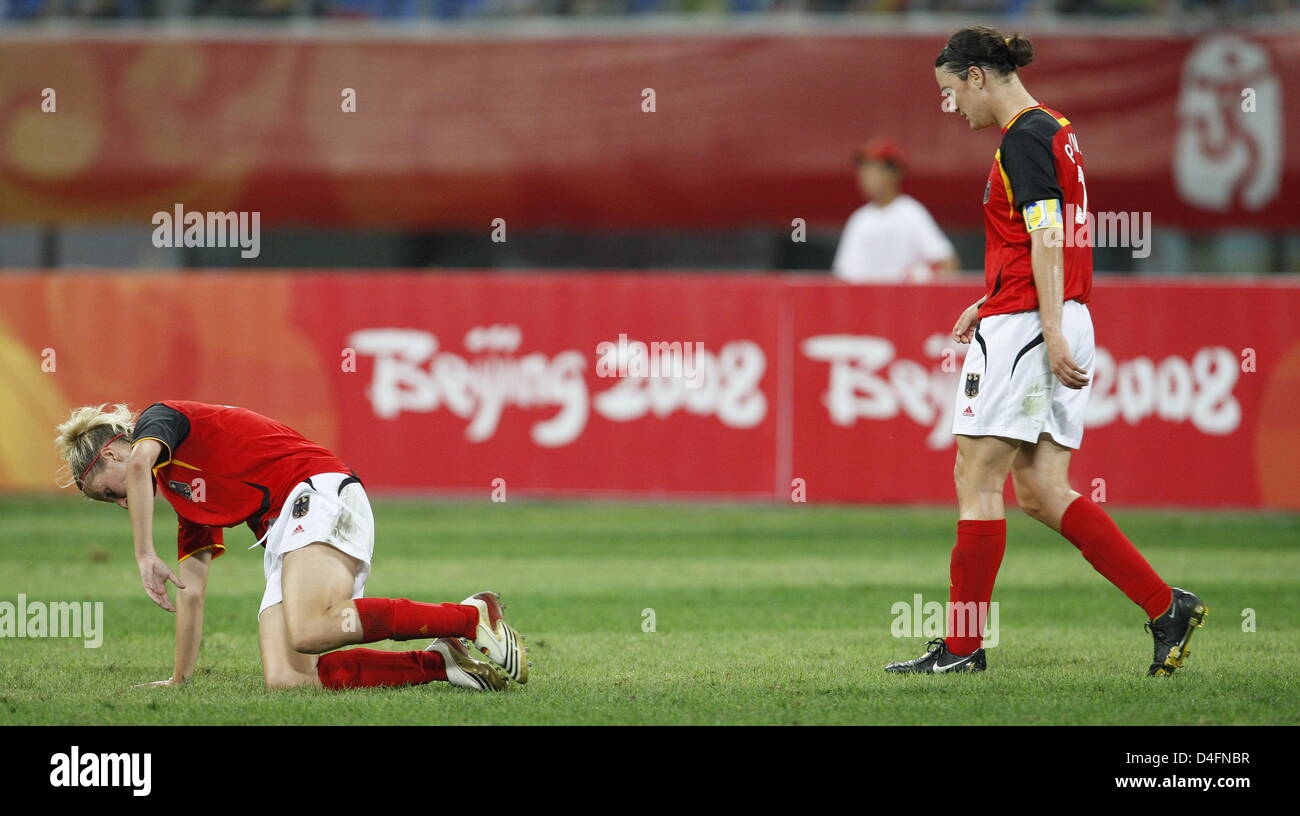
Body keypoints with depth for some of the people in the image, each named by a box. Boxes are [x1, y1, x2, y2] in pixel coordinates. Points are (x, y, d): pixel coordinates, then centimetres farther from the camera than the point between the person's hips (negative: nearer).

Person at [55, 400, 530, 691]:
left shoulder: (160, 419, 5)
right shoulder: (181, 493, 31)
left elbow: (140, 460, -21)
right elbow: (191, 591, 35)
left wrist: (145, 556, -21)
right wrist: (179, 680, 35)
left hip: (320, 496, -9)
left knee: (310, 632, -35)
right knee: (285, 680, -12)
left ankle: (474, 616, -27)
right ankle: (440, 664, -15)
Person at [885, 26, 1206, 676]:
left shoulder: (1024, 139, -12)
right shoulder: (1053, 130, 18)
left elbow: (1047, 239, -20)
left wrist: (1051, 334, -25)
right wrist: (988, 303, 29)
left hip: (1022, 326, -10)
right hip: (1060, 326, 10)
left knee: (976, 480, -2)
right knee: (1040, 491, 7)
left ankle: (962, 647, 2)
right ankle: (1167, 607, 1)